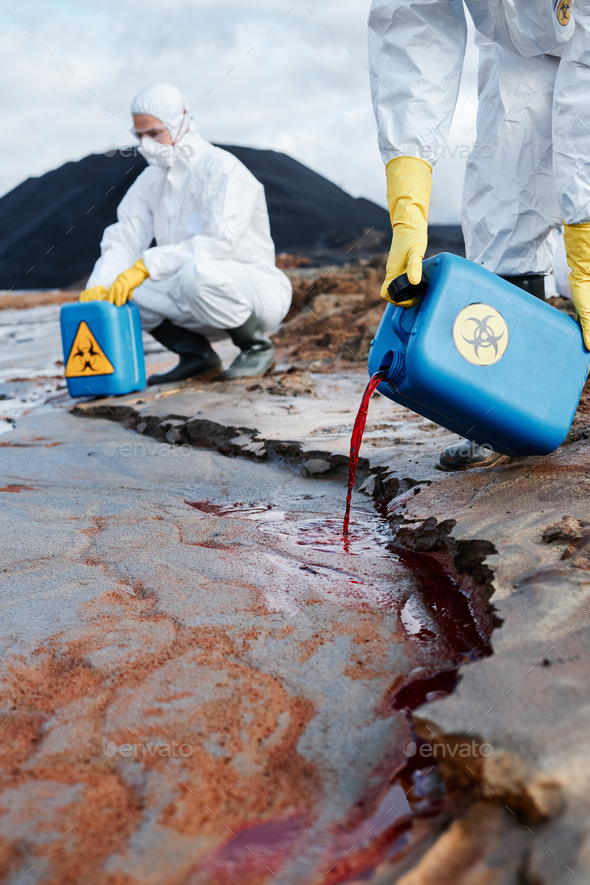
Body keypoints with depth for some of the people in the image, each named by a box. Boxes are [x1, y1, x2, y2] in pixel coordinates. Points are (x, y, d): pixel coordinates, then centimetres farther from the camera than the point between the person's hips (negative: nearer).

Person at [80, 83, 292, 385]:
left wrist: (147, 264, -33)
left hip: (259, 289, -6)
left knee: (197, 271, -38)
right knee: (118, 291, -12)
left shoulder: (224, 169, -15)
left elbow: (218, 242, -28)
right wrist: (98, 287, -20)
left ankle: (257, 346, -12)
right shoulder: (151, 180, 7)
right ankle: (197, 353, 3)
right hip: (195, 295, 7)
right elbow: (125, 239, -1)